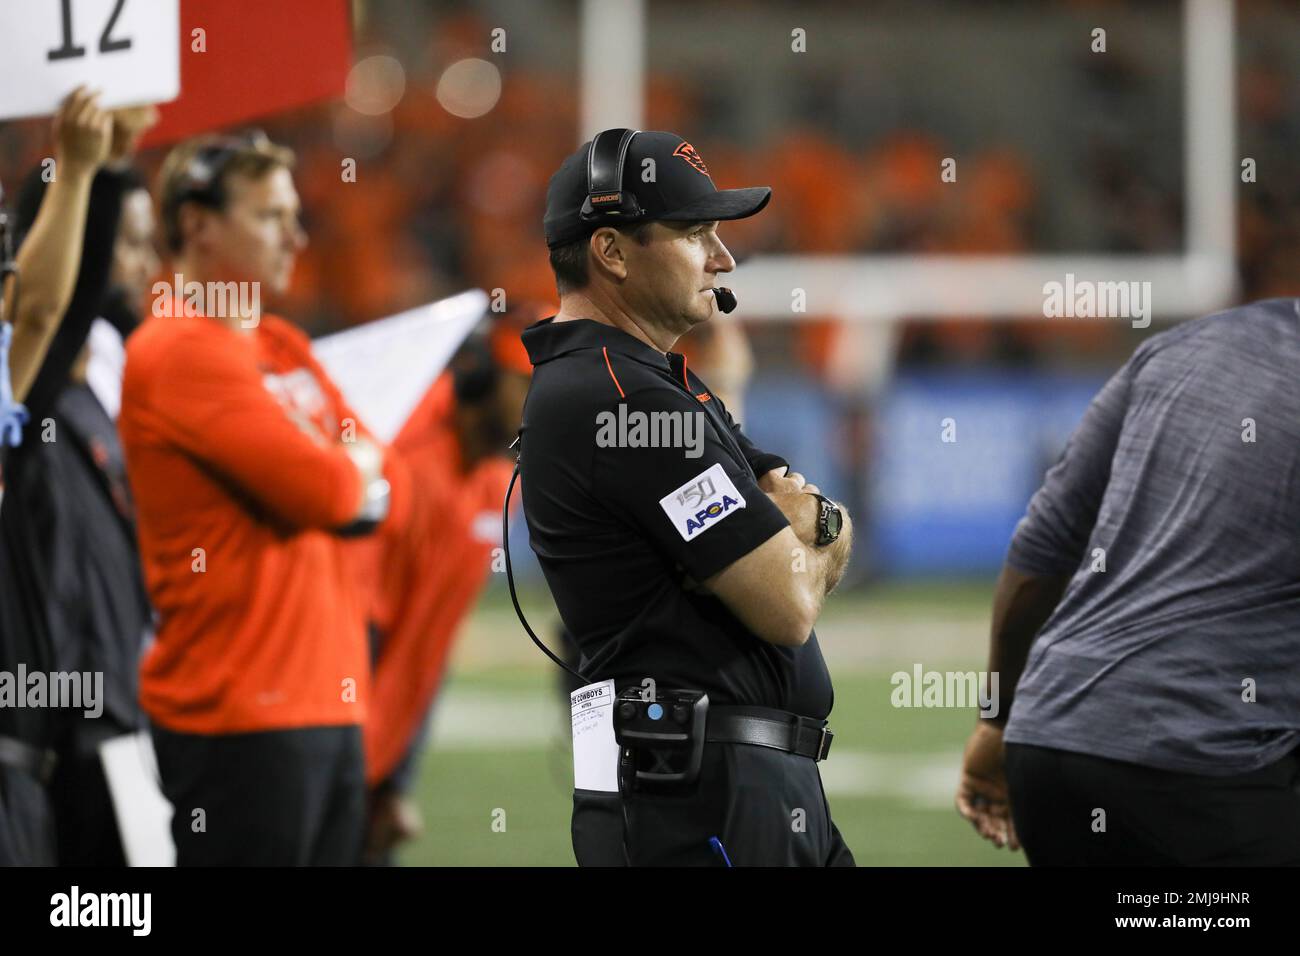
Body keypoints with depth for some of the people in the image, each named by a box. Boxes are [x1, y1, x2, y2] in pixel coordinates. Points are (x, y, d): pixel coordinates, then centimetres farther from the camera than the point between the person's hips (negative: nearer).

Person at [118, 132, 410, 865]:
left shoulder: (286, 350, 18)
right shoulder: (181, 352, -11)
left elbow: (392, 493, 14)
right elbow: (326, 491, -17)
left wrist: (349, 482, -6)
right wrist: (353, 473, 4)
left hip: (328, 704, 9)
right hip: (240, 714, -9)